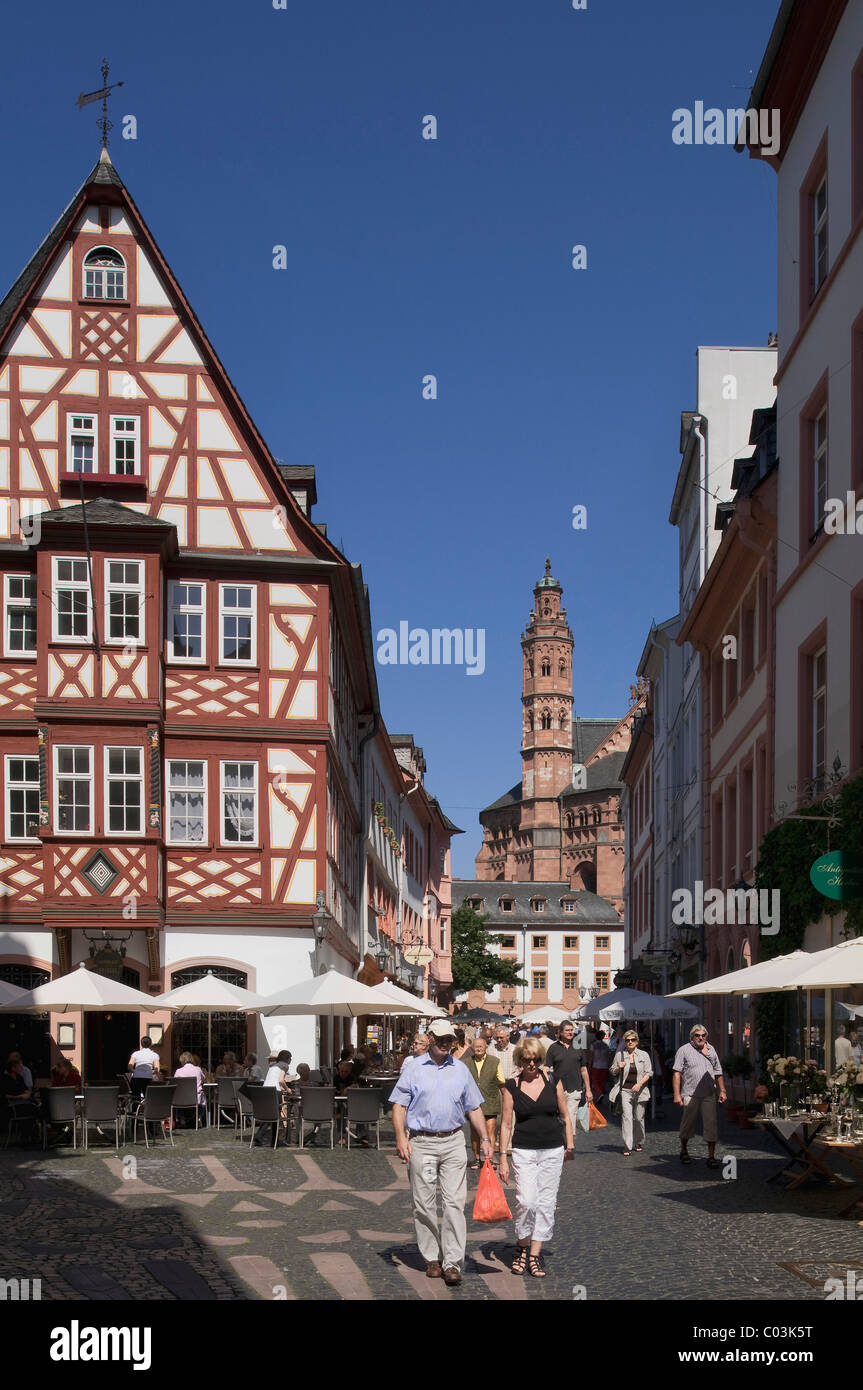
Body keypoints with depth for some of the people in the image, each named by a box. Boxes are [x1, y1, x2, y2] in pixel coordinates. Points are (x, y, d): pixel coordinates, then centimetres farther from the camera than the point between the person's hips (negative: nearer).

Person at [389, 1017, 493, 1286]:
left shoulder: (460, 1070, 11)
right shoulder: (414, 1069, 3)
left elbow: (474, 1108, 16)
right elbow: (399, 1105, 1)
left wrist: (484, 1139, 8)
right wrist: (400, 1138, -11)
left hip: (453, 1142, 1)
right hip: (422, 1143, -1)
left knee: (455, 1202, -7)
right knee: (424, 1205, 3)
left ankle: (452, 1263, -6)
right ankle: (432, 1259, 15)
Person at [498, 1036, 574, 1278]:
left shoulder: (553, 1081, 2)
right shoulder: (511, 1086, -1)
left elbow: (565, 1116, 10)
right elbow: (506, 1123, 1)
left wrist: (570, 1145, 6)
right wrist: (502, 1157, -2)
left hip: (553, 1151, 2)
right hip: (524, 1151, -2)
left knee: (546, 1203, 2)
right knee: (526, 1201, -12)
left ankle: (535, 1254, 12)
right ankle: (522, 1247, 10)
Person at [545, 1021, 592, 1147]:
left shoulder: (577, 1047, 10)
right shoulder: (554, 1048, 3)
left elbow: (584, 1070, 15)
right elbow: (548, 1069, 2)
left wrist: (588, 1089, 13)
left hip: (574, 1089, 1)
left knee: (570, 1116, -8)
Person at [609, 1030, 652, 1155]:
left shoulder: (644, 1055, 5)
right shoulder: (619, 1055, 6)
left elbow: (649, 1073, 2)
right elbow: (612, 1072, 15)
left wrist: (639, 1084, -13)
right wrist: (619, 1068, -8)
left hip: (640, 1090, 1)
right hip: (625, 1090, 0)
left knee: (639, 1118, 5)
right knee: (626, 1117, -12)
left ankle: (639, 1143, 25)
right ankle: (627, 1147, -12)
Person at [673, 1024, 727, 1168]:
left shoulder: (711, 1050, 15)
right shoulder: (684, 1050, 1)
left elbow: (718, 1072, 22)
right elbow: (677, 1074, -3)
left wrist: (722, 1091, 13)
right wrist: (677, 1094, -11)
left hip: (709, 1095, 3)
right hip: (690, 1095, -3)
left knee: (711, 1124, -4)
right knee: (688, 1124, 6)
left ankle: (711, 1156, -1)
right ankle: (684, 1151, 26)